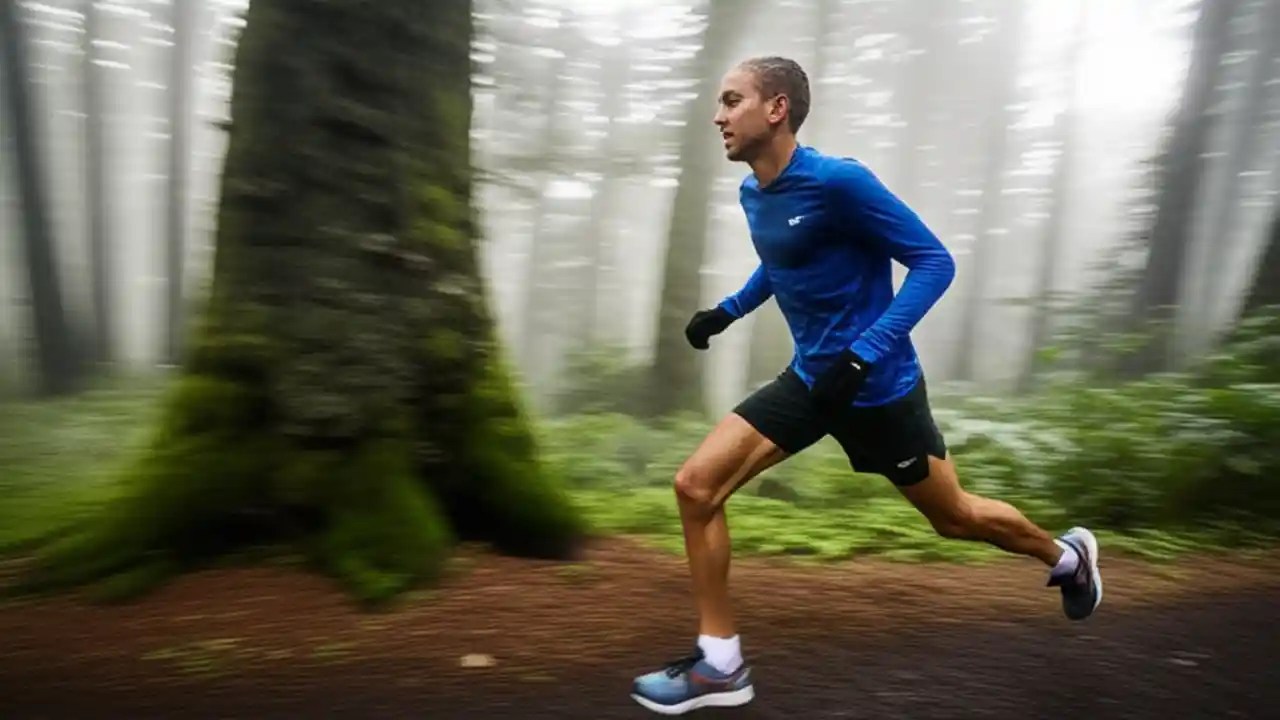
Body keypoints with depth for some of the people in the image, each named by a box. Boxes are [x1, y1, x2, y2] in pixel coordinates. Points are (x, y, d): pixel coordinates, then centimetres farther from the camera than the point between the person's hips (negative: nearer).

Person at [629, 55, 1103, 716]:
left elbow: (933, 262, -19)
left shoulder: (838, 181, -21)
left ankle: (1067, 554, 48)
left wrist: (865, 352, -29)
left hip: (876, 386, -6)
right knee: (695, 485, -6)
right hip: (809, 377, 7)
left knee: (954, 518, 14)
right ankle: (720, 663, 6)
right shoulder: (753, 195, 2)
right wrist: (728, 310, 11)